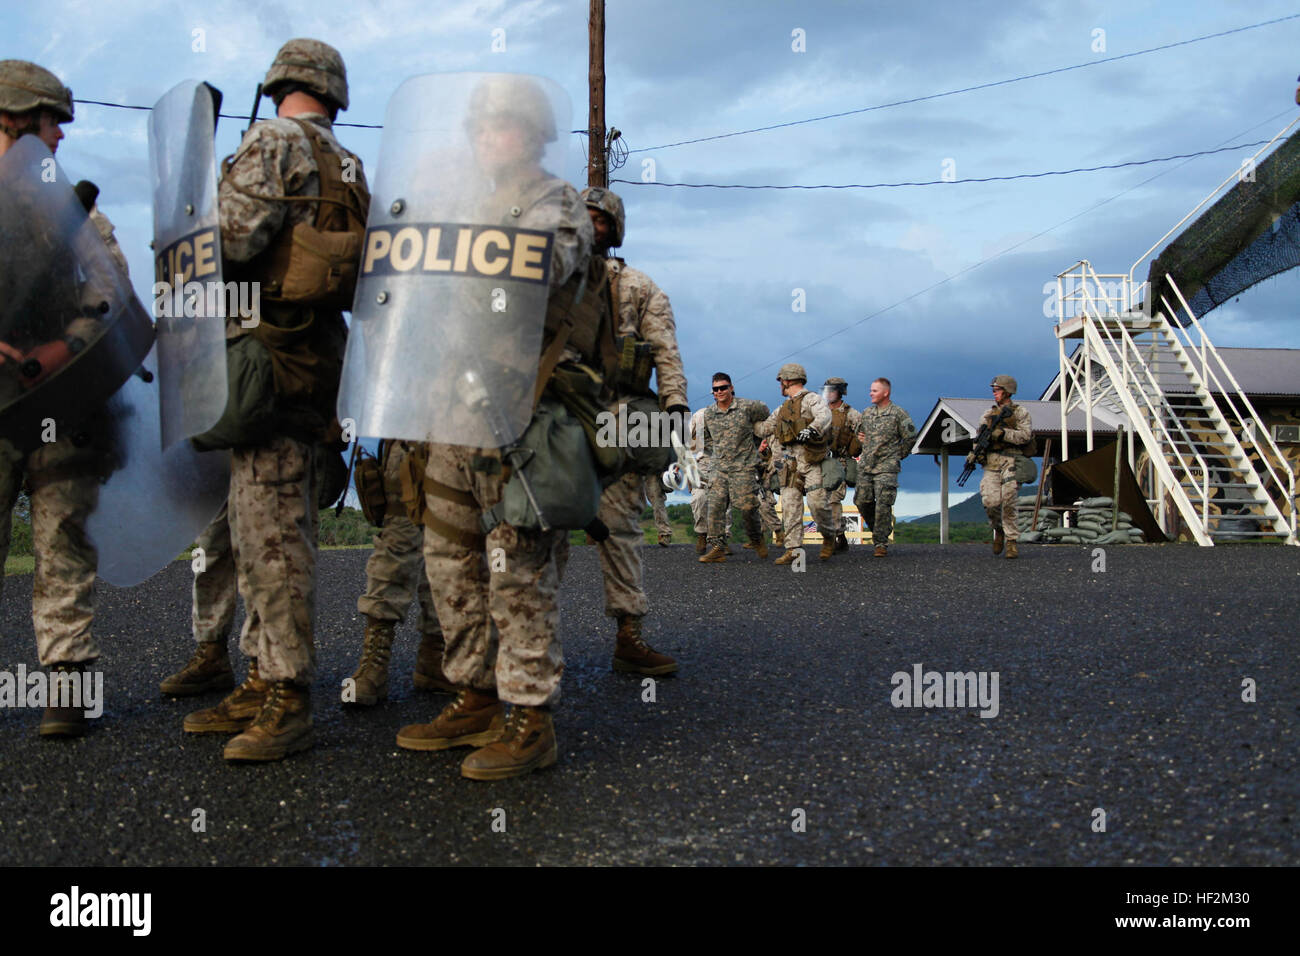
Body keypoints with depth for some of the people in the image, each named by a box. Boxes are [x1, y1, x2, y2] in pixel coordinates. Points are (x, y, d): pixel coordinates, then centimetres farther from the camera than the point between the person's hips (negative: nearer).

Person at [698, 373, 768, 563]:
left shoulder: (747, 407, -4)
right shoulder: (708, 414, 7)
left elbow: (766, 414, 15)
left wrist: (753, 441, 18)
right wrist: (716, 451, 13)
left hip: (743, 466, -3)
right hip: (718, 467, 3)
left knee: (747, 507, -6)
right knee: (715, 506, -9)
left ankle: (756, 539, 21)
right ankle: (717, 548, -7)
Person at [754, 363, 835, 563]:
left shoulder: (811, 399, 0)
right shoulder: (782, 409, 23)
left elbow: (825, 416, -20)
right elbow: (764, 429, 33)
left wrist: (812, 429, -37)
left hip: (810, 459, -7)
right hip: (790, 462, 7)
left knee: (817, 502, -11)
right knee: (789, 504, -2)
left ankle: (829, 537, 14)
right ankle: (793, 550, -3)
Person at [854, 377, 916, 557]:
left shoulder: (898, 414, -3)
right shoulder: (867, 413, 14)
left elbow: (910, 437, -1)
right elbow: (859, 433, 31)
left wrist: (898, 455, 3)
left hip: (886, 468, -6)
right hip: (865, 466, 6)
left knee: (883, 505, -10)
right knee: (862, 502, 3)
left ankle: (881, 543, -5)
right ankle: (877, 530, 26)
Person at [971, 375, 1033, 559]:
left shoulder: (1020, 412, 7)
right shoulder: (988, 415, 20)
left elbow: (1025, 435, -6)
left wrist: (1002, 433, -17)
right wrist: (974, 453, -3)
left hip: (1011, 461, -3)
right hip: (991, 462, 3)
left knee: (1008, 502, -15)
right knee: (990, 501, -14)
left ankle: (1011, 541, -5)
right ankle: (998, 528, 15)